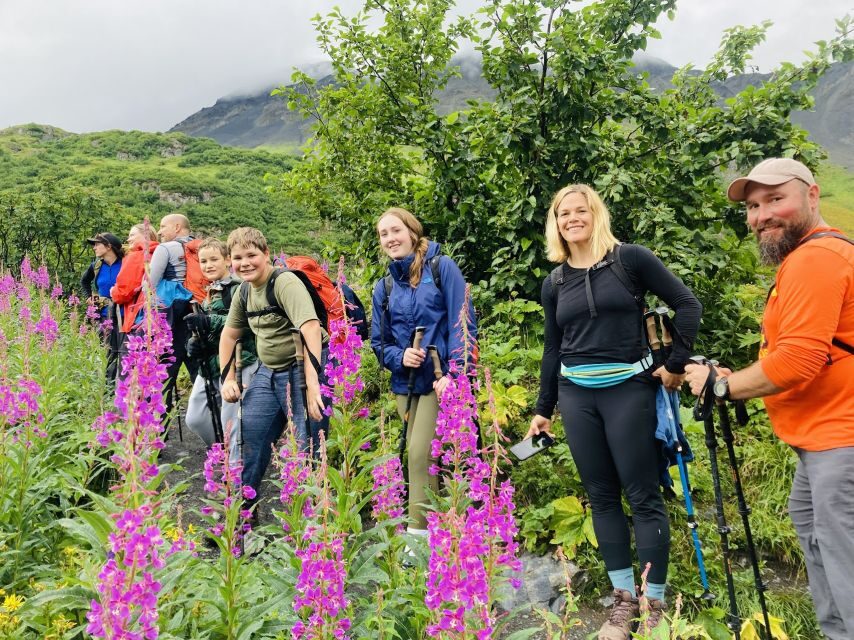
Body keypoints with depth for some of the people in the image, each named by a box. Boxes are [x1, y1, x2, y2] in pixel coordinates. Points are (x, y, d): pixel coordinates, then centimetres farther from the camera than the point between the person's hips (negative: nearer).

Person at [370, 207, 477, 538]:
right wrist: (399, 357, -8)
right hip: (406, 383, 6)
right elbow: (379, 342, 14)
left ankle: (418, 530, -1)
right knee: (418, 457, 9)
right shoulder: (384, 287, 11)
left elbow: (463, 323, -9)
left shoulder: (441, 268, -3)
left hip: (440, 379, -5)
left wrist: (453, 374, -17)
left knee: (420, 454, -12)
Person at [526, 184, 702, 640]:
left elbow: (687, 304, -1)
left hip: (629, 389, -4)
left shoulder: (630, 259, -3)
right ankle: (623, 597, 19)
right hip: (576, 395, 4)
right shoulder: (554, 283, 9)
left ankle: (654, 603, 11)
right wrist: (543, 409, 15)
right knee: (601, 497, 8)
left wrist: (676, 364, -5)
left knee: (643, 497, -1)